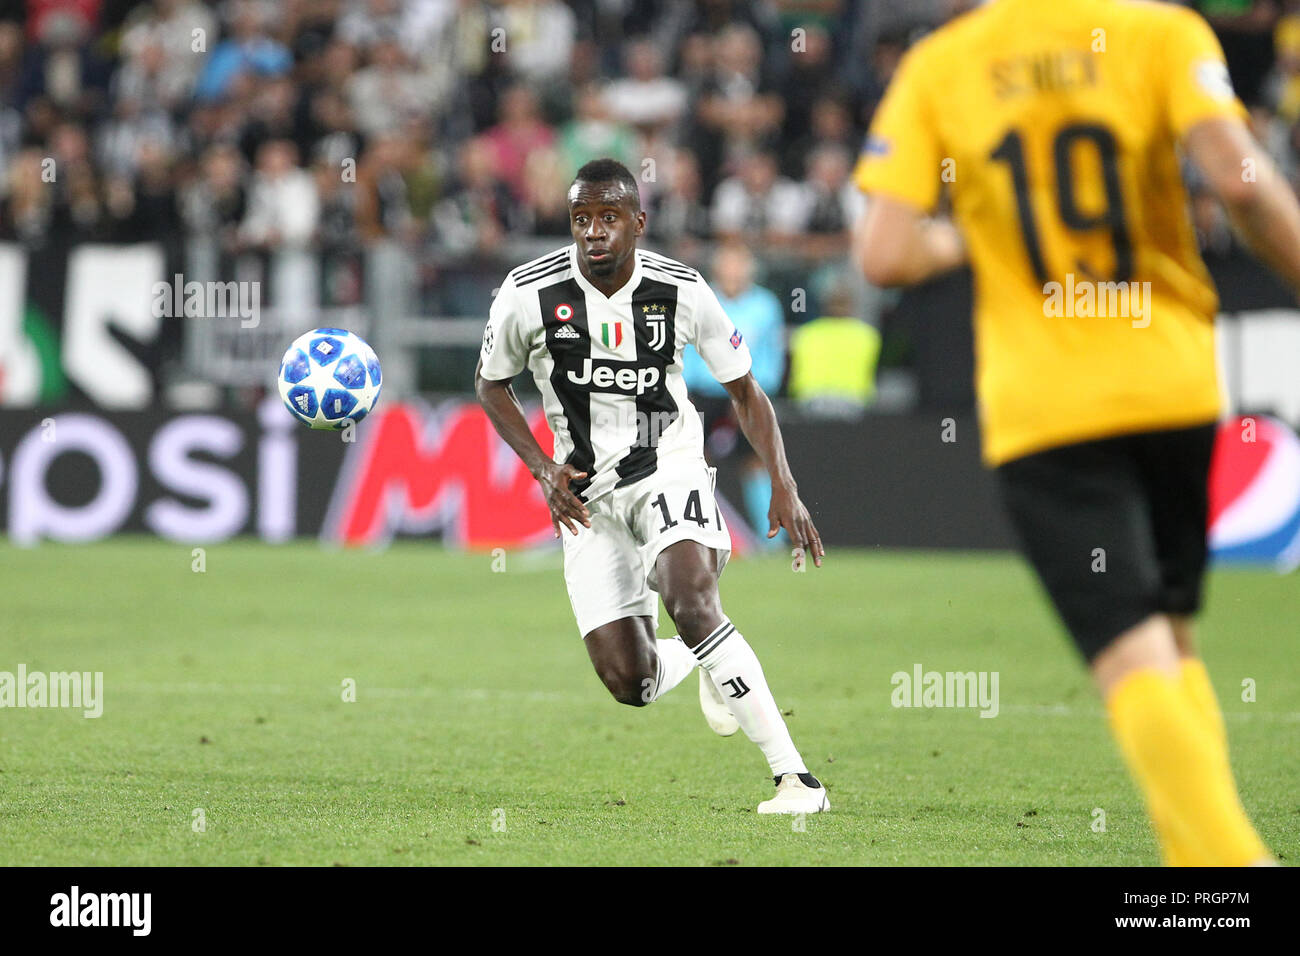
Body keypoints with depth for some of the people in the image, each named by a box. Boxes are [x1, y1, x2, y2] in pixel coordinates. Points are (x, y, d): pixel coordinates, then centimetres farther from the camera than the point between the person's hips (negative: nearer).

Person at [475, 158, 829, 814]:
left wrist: (783, 485, -8)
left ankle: (794, 774, -26)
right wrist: (543, 468, -6)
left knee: (691, 604, -31)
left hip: (668, 469, -2)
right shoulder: (529, 294, -11)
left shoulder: (681, 292, -9)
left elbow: (743, 390, 3)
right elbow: (490, 383, 7)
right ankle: (705, 661, 31)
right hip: (587, 496, 2)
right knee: (629, 682, -7)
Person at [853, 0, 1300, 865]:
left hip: (1039, 412, -1)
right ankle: (1203, 842, 10)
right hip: (1174, 388, 1)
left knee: (1133, 659, -7)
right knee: (1172, 642, 19)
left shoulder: (935, 70, 2)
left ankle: (1227, 852, -24)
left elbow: (886, 257, -5)